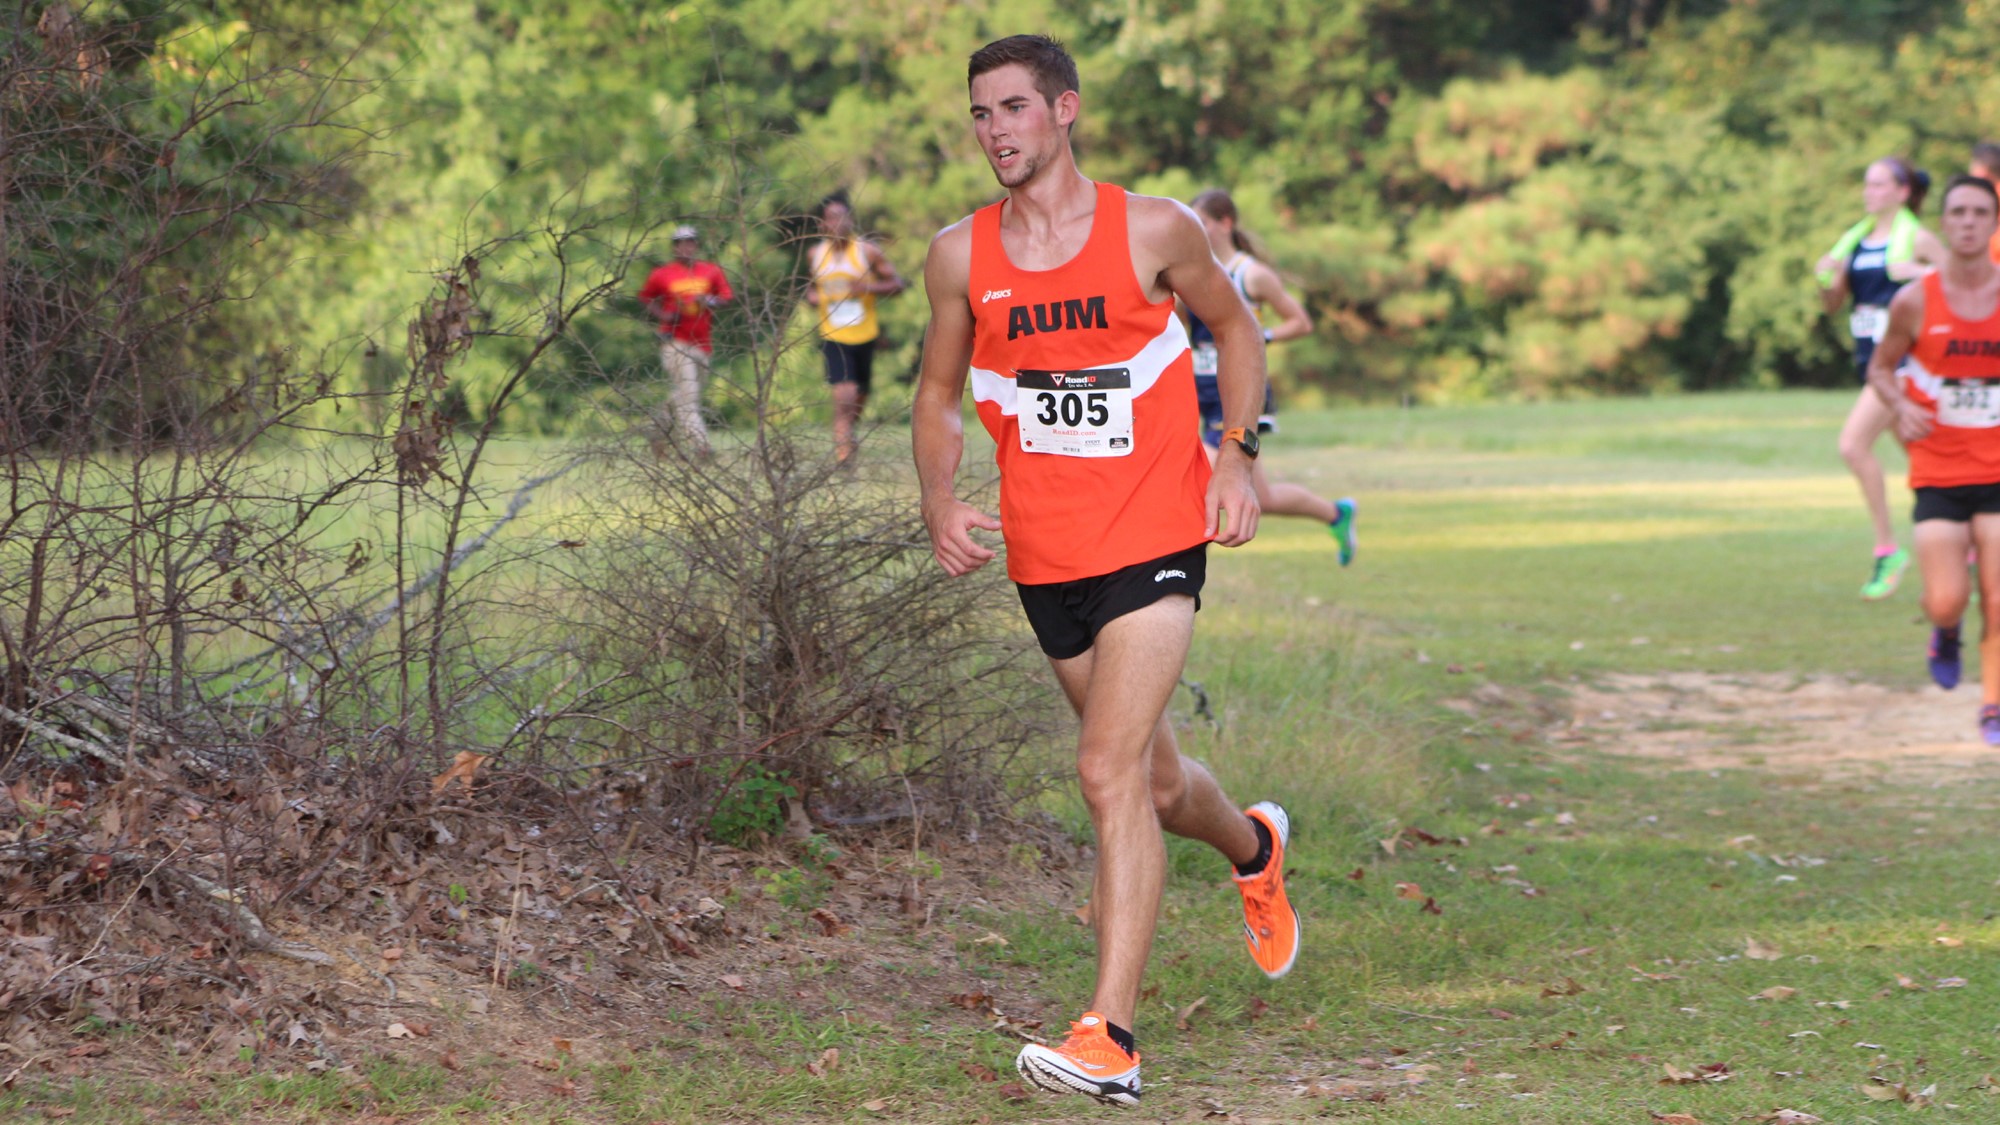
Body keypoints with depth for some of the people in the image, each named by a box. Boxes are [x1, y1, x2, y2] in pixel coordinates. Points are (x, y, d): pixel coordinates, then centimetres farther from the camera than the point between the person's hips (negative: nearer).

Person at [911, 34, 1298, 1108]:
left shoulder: (1154, 230, -5)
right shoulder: (960, 255, 2)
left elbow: (1233, 326, 12)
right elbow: (939, 392, 14)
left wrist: (1236, 452, -2)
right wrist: (941, 502, -3)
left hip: (1155, 538, -4)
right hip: (1043, 555, 4)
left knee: (1110, 772, -18)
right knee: (1154, 783, 16)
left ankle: (1111, 1037, -18)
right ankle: (1253, 845, 52)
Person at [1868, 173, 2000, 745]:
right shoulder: (1915, 300, -4)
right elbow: (1880, 368, 8)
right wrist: (1901, 408, -11)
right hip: (1938, 475, -1)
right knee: (1946, 602, -9)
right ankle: (1946, 635, 27)